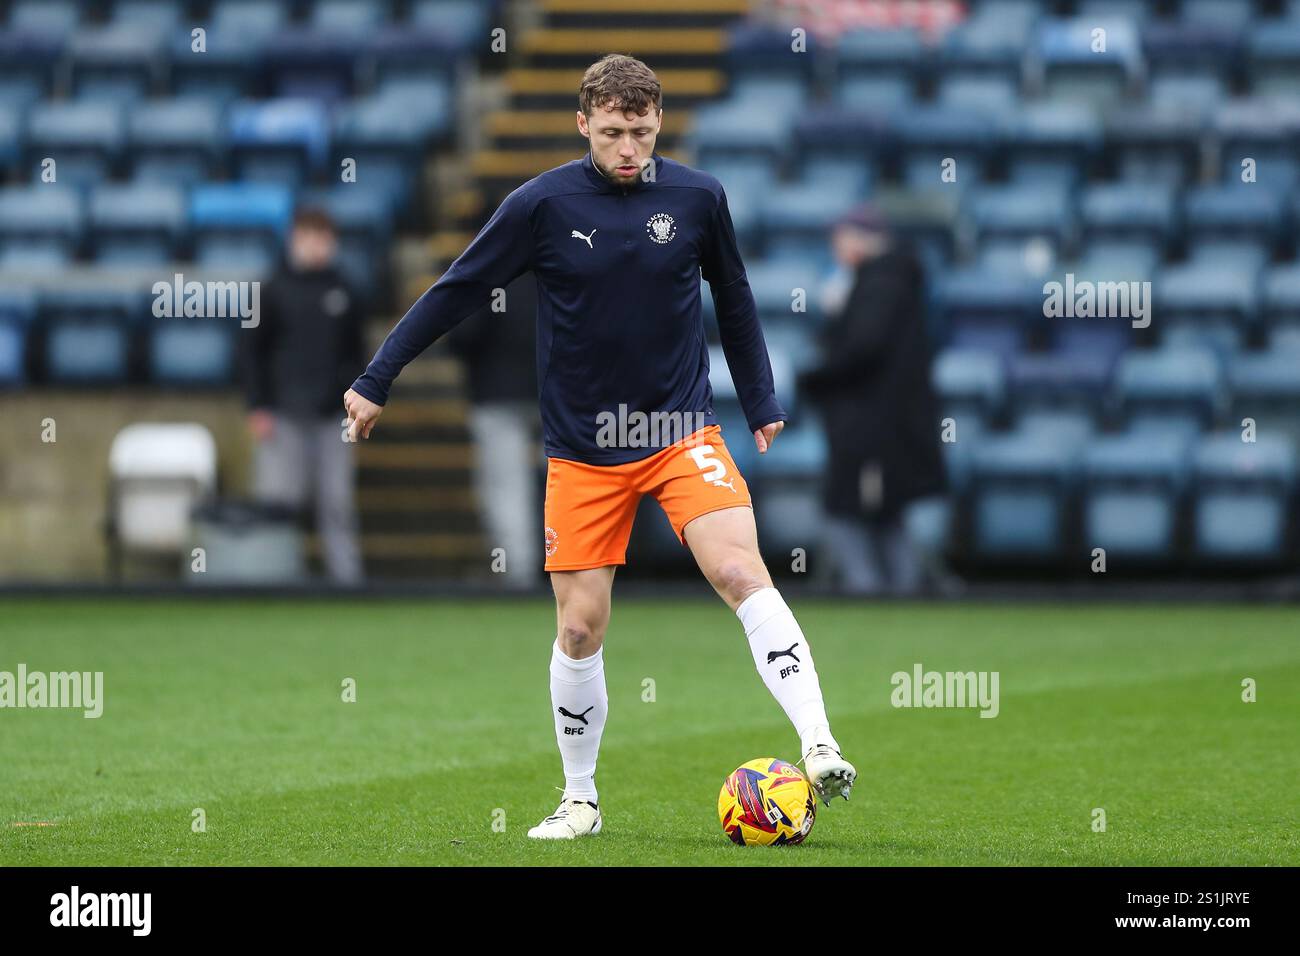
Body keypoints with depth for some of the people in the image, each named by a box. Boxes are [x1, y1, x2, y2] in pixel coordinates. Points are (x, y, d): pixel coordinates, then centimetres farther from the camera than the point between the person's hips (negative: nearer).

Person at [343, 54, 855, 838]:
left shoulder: (698, 198, -3)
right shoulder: (543, 205, -8)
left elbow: (734, 298, 13)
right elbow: (456, 293, 1)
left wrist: (762, 403, 17)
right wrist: (376, 382, 3)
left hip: (682, 432, 0)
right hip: (582, 450, 0)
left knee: (741, 571, -22)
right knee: (580, 626, 1)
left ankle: (820, 750, -26)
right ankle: (580, 799, 20)